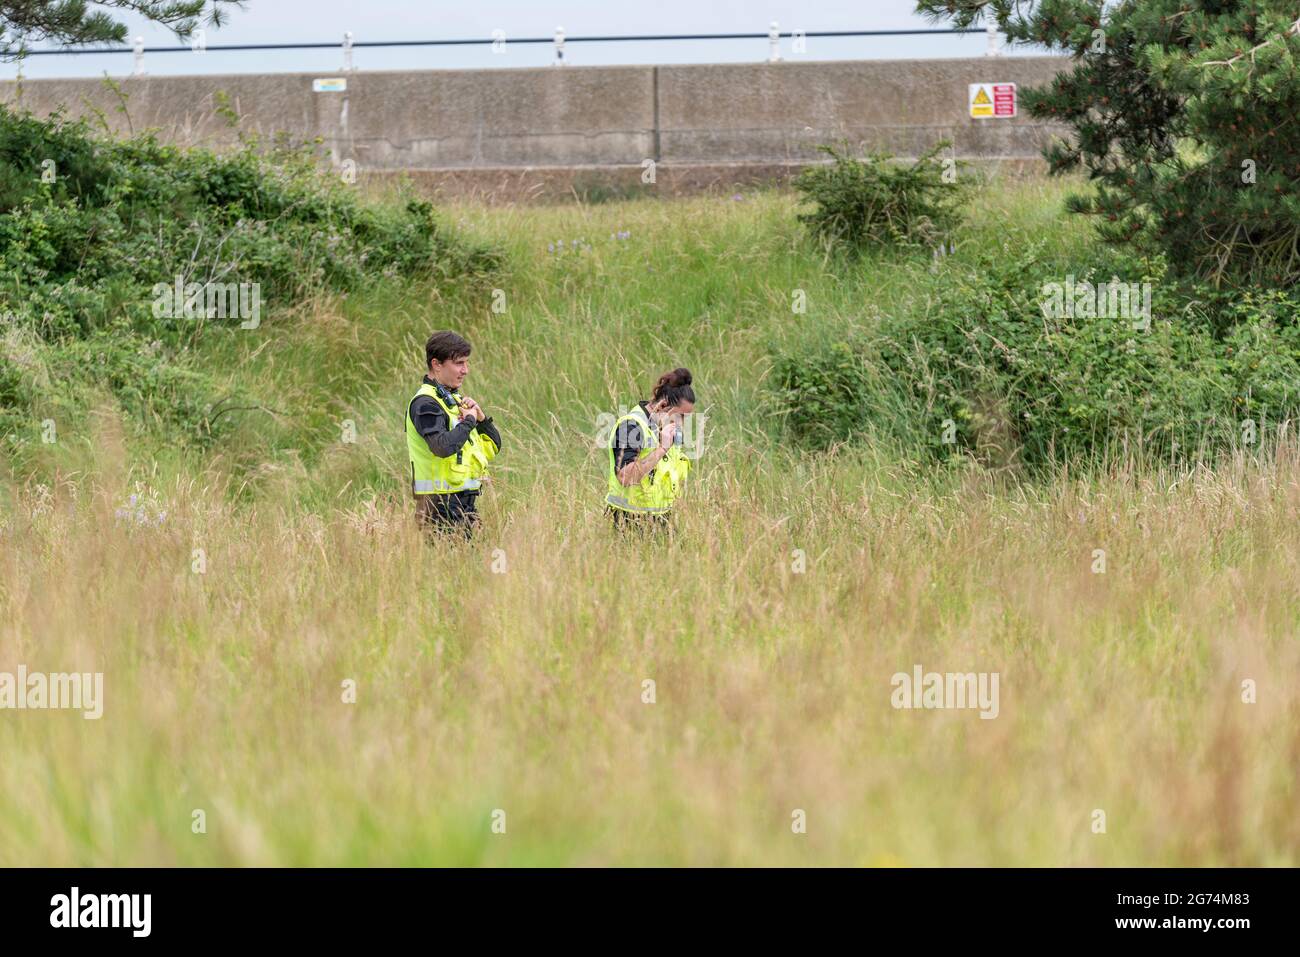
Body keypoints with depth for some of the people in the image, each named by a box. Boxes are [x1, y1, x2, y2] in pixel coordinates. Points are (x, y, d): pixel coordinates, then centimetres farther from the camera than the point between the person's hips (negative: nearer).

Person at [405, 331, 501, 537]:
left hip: (465, 503, 9)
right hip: (440, 504, -9)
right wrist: (469, 420, -14)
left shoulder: (454, 400, 17)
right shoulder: (425, 404, -11)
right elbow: (443, 446, -29)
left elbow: (493, 448, 21)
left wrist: (481, 417, 3)